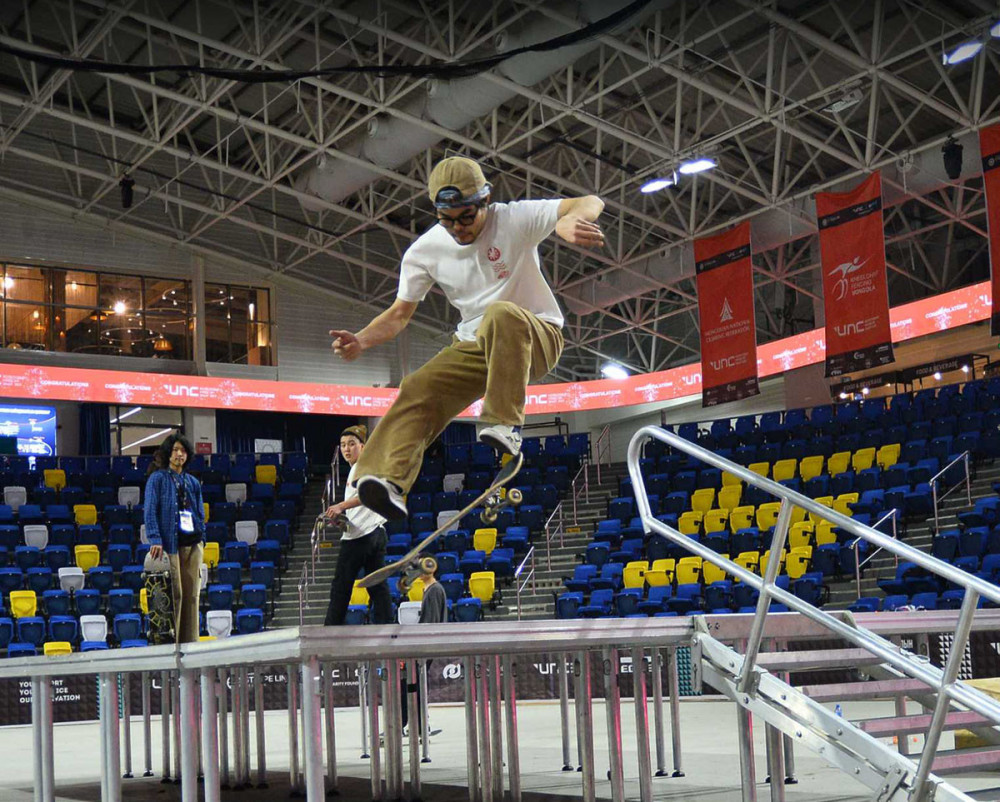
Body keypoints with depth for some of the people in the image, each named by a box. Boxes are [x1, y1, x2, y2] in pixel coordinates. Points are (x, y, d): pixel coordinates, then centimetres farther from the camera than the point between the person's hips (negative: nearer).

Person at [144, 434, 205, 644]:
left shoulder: (192, 482, 17)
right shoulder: (158, 478, 0)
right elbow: (150, 510, -8)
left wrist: (202, 538, 7)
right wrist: (155, 539, -18)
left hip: (193, 543, 5)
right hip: (170, 544, -5)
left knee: (192, 594, 4)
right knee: (175, 594, -8)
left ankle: (190, 641, 9)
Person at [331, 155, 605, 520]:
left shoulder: (514, 219, -13)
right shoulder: (425, 250, -1)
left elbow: (590, 203, -22)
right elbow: (400, 313, 6)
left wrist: (569, 220, -48)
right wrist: (362, 340, -15)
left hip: (535, 338, -4)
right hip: (475, 346, 4)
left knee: (501, 314, -38)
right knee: (418, 389, -21)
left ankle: (505, 423, -36)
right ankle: (388, 478, -35)